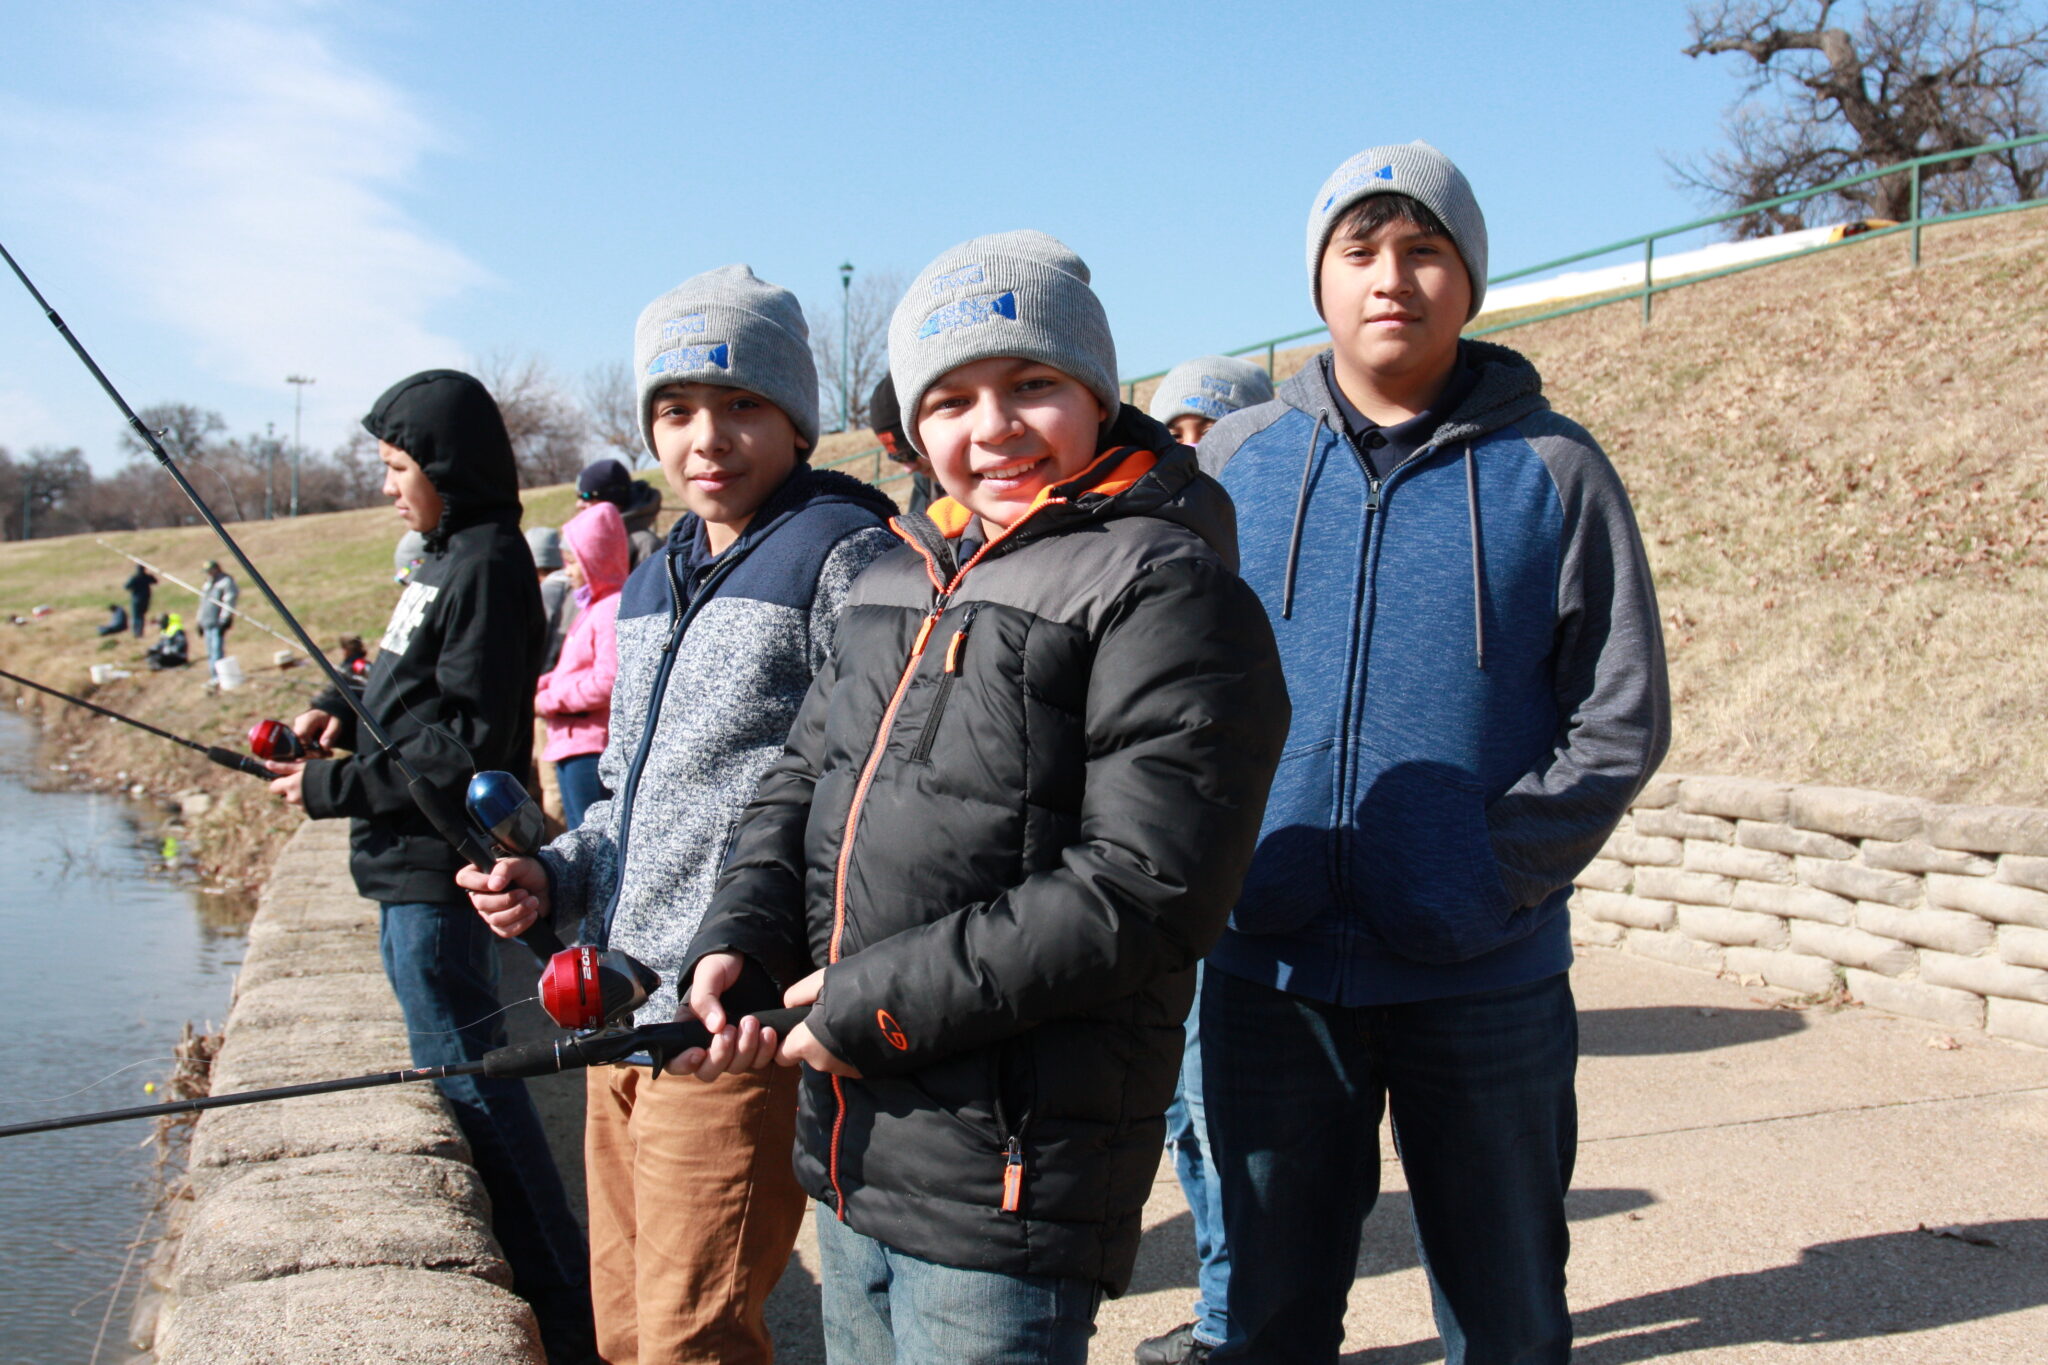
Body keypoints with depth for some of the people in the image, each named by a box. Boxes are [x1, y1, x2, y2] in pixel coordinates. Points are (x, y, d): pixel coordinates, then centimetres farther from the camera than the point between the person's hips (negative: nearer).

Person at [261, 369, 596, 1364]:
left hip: (439, 869, -10)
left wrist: (337, 786, -15)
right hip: (407, 865, 10)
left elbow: (469, 745, -21)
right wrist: (341, 706, 4)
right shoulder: (442, 559, 13)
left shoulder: (486, 565, -17)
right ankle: (522, 1260, 33)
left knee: (466, 1073, -4)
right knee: (457, 1066, 19)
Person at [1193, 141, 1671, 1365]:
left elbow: (1622, 721, -3)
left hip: (1485, 980, -1)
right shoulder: (1237, 459, 4)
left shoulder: (1552, 469, -2)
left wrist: (1493, 879, -13)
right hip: (1268, 973, 2)